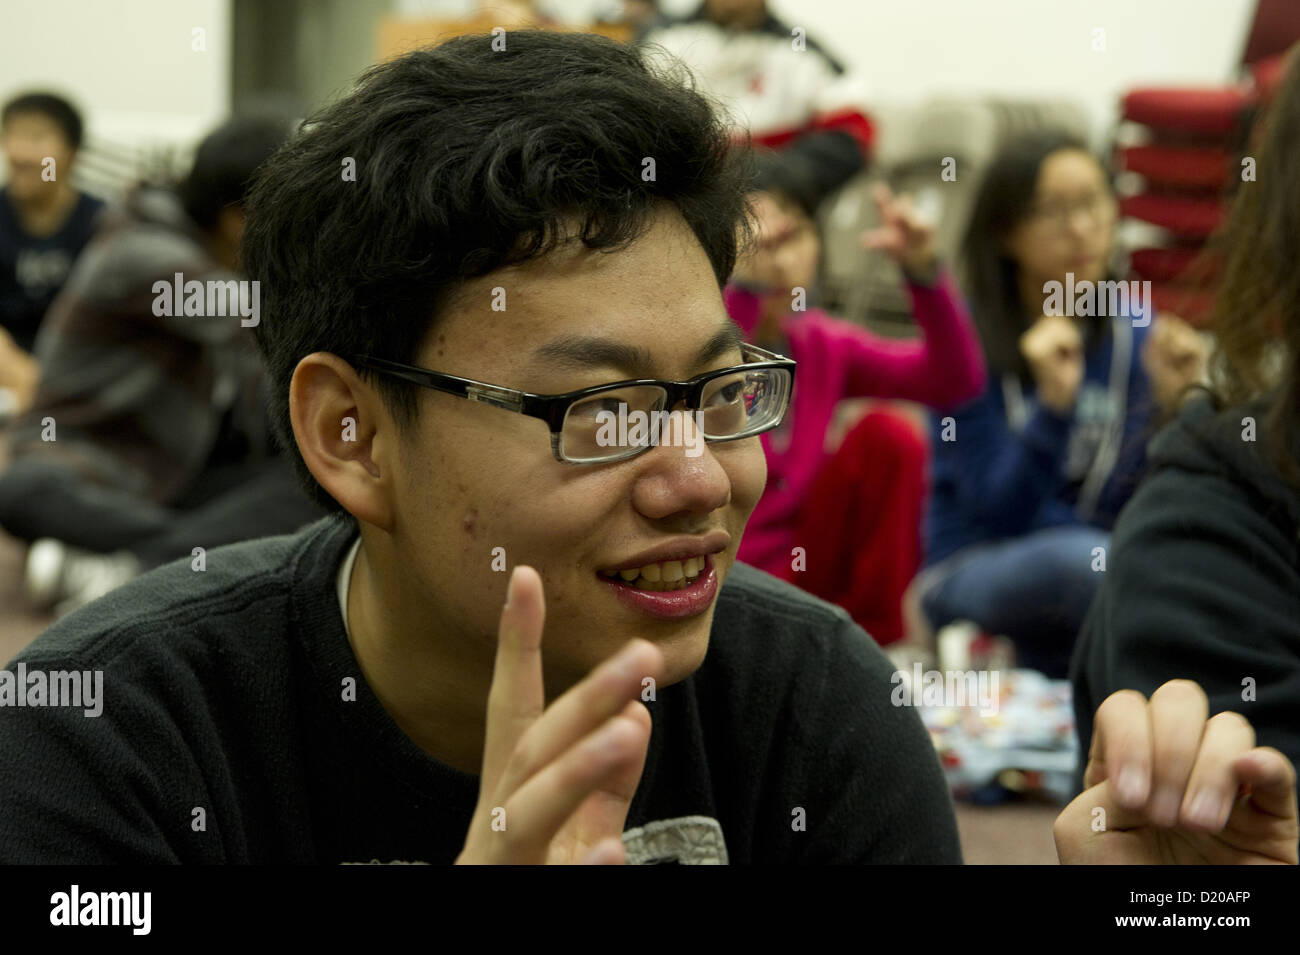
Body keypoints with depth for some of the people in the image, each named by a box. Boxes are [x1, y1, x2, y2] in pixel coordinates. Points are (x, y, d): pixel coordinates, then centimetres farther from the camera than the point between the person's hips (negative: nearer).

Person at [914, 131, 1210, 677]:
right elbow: (998, 511, -13)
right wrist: (1053, 403, -27)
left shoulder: (1136, 329, 3)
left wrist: (1174, 407, -17)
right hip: (974, 571, -3)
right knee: (1077, 554, -37)